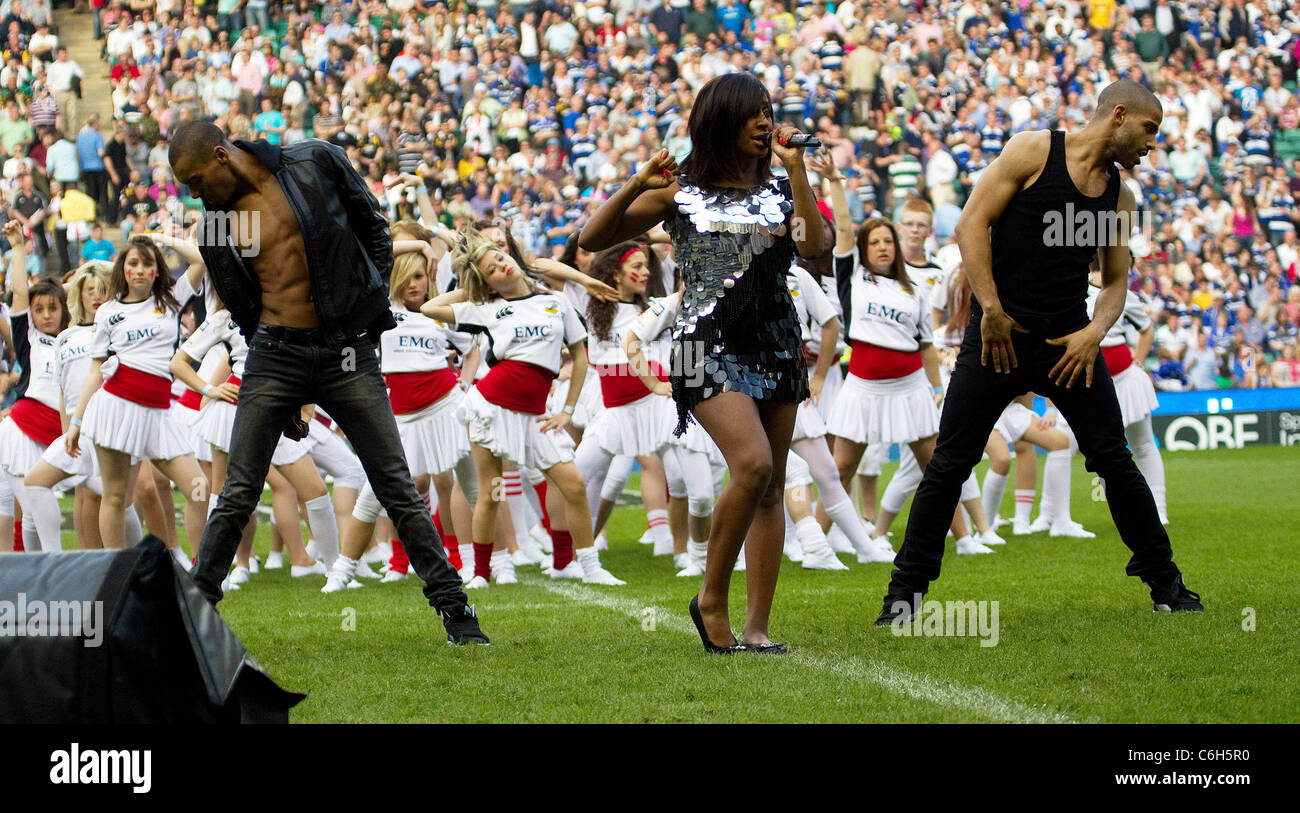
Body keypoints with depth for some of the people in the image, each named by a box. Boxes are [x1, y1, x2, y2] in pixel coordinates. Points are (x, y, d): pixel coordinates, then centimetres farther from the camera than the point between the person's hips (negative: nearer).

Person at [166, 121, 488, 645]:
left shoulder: (316, 164, -1)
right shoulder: (215, 229, 6)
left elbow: (375, 229, 10)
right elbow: (244, 311, 13)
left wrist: (369, 302, 2)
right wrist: (286, 403, 13)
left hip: (347, 350, -2)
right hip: (275, 355, 2)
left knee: (398, 490, -1)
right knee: (237, 497, -1)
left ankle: (454, 608, 4)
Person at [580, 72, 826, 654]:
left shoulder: (778, 191, 12)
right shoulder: (679, 193, 4)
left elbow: (815, 248, -7)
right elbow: (592, 240, 3)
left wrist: (796, 169, -8)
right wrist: (635, 185, -11)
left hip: (776, 343, 5)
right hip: (710, 344, -4)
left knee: (770, 487, 1)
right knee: (752, 464, -22)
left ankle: (756, 627, 4)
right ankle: (712, 600, -7)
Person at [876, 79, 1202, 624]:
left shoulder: (1120, 197, 11)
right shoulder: (1034, 151, -4)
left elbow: (1115, 282, 15)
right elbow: (972, 224, -7)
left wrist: (1094, 332, -6)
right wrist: (991, 308, -14)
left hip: (1068, 339, 4)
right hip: (999, 333, -4)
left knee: (1114, 460, 3)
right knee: (949, 463, -4)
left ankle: (1163, 581, 15)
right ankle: (906, 588, 6)